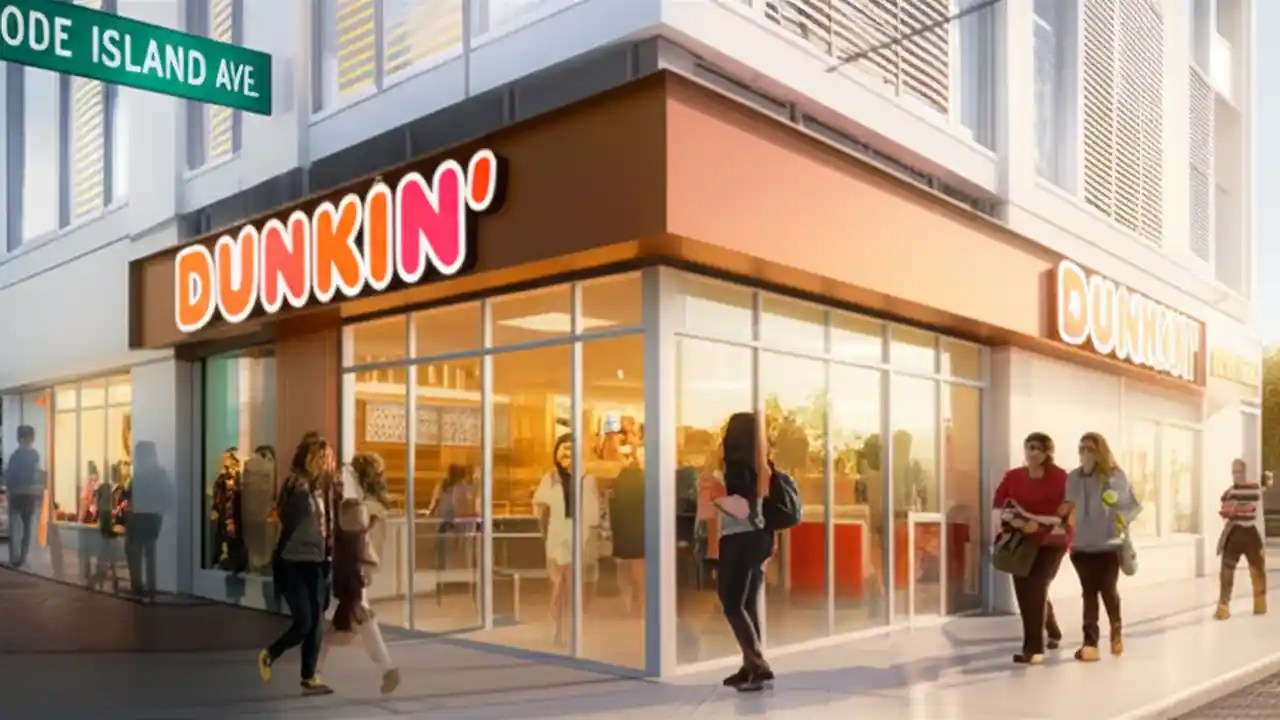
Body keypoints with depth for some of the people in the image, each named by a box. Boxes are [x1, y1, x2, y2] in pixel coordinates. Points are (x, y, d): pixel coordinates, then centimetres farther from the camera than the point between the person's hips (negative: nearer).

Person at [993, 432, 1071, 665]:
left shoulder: (1059, 477, -9)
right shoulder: (1012, 476, 4)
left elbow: (1064, 510, -14)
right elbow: (999, 505, 7)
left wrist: (1039, 525, -27)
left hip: (1051, 541, -5)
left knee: (1036, 589, -16)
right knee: (1025, 591, 11)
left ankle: (1034, 648, -11)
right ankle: (1053, 633, 39)